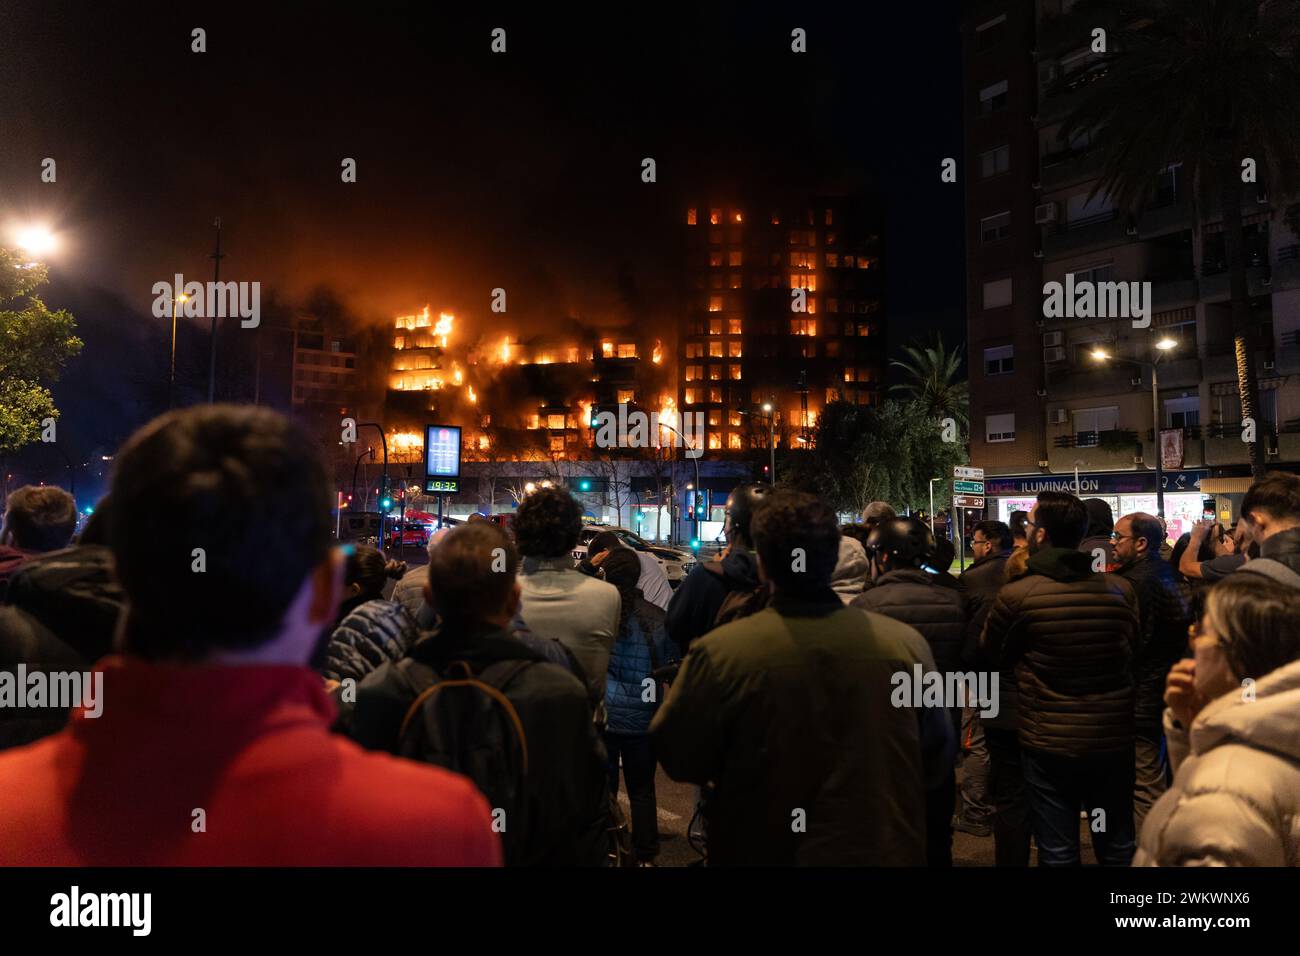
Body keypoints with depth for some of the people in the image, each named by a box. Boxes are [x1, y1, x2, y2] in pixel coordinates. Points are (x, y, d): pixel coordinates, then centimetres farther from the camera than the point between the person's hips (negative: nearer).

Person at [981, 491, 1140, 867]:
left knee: (1058, 852, 9)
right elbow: (1132, 650, 10)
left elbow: (989, 655, -1)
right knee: (1118, 846, 19)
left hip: (1049, 741, -3)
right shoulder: (1121, 589, -7)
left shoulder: (1017, 595, -17)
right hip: (1114, 737, 4)